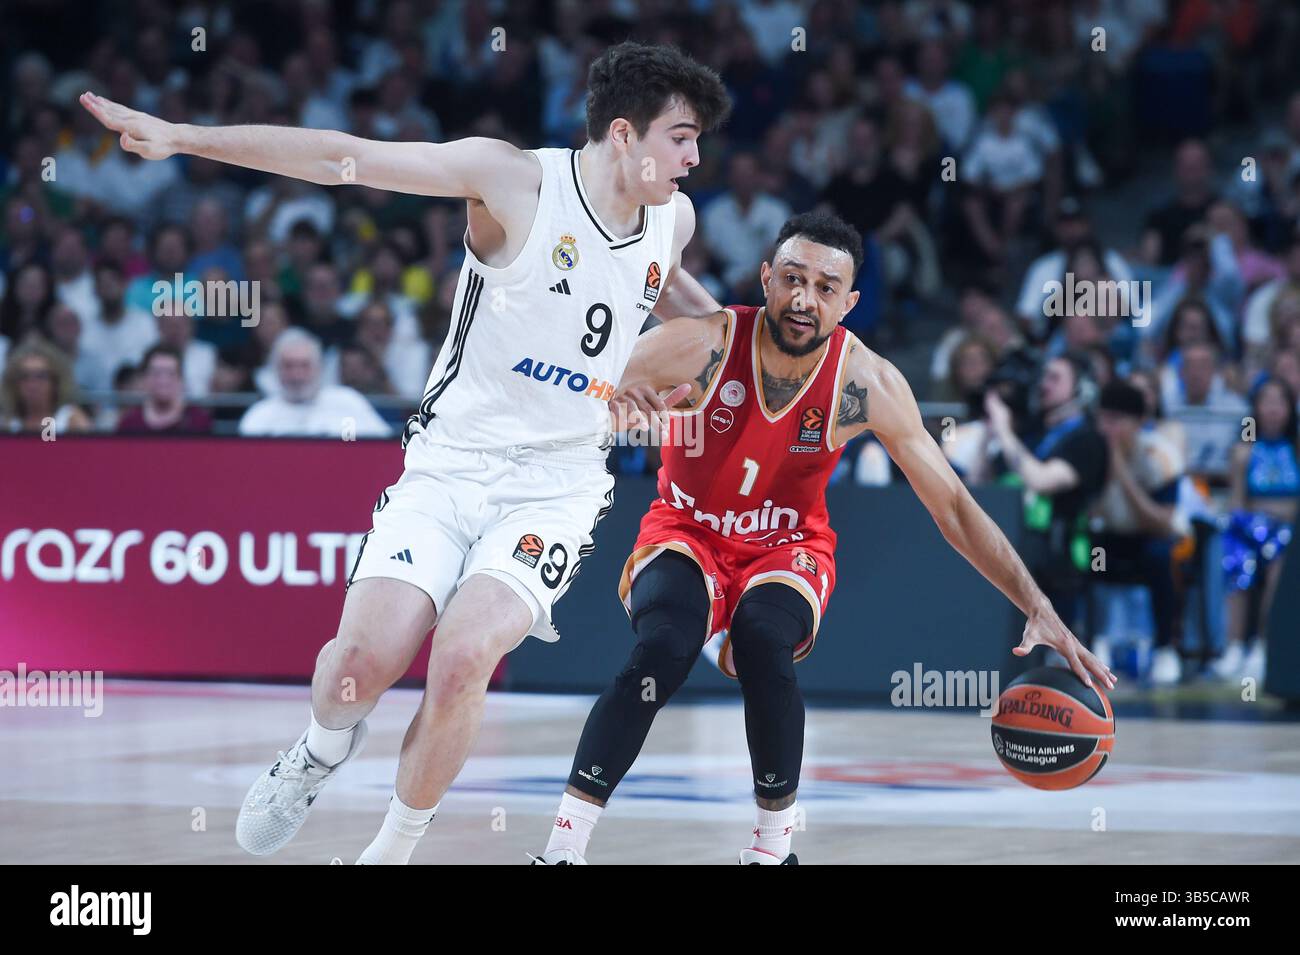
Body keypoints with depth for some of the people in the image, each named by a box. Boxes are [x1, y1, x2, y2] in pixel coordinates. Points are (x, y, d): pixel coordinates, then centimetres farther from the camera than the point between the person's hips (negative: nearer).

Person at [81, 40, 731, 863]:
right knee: (365, 659, -19)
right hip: (450, 464, -2)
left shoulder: (674, 219, 5)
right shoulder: (516, 180, -11)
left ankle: (395, 849, -2)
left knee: (462, 657, -23)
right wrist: (183, 137, -21)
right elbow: (342, 158, -15)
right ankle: (327, 744, 18)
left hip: (556, 487, 2)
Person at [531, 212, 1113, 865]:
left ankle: (774, 843, -12)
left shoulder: (866, 384, -17)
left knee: (764, 642, -33)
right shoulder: (702, 344, -22)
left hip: (788, 548, 1)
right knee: (664, 647, -32)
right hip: (686, 534, -1)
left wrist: (1038, 610, -17)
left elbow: (953, 508, -11)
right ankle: (562, 848, -28)